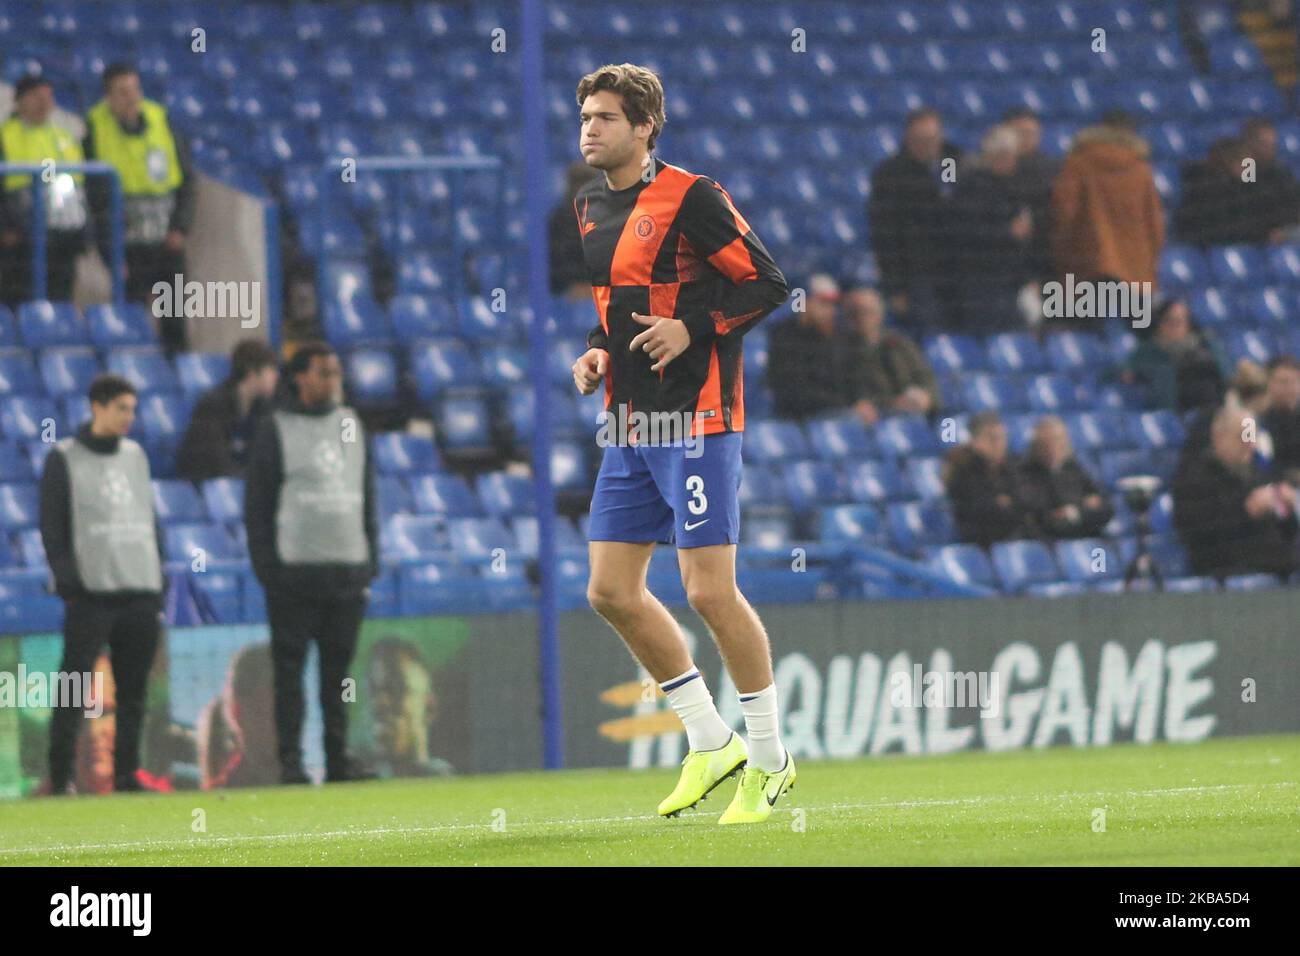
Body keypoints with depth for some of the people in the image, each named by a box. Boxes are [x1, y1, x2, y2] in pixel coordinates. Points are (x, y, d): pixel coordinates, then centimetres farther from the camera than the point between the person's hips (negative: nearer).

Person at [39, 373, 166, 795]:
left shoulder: (135, 456, 17)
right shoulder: (64, 460, 1)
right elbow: (52, 529, -3)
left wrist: (159, 586, 12)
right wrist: (68, 582, -14)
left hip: (140, 592, 5)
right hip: (91, 596, -5)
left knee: (133, 691, 5)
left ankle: (126, 772, 9)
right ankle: (60, 775, -6)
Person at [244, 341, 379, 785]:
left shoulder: (351, 424, 14)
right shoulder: (276, 429, 0)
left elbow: (368, 498, 18)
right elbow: (257, 504, -2)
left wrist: (370, 562, 11)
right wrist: (267, 568, -9)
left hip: (348, 571, 4)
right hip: (295, 573, -4)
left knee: (339, 669, 5)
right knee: (290, 669, -4)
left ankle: (338, 760, 8)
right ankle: (290, 761, -2)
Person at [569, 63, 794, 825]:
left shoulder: (689, 197, -11)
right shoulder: (592, 209, 13)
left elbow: (768, 282, -10)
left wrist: (692, 328, -19)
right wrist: (597, 353, 8)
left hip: (696, 419, -8)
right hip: (630, 424, 8)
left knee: (710, 590, -10)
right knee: (613, 590, 4)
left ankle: (770, 760, 4)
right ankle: (711, 744, 16)